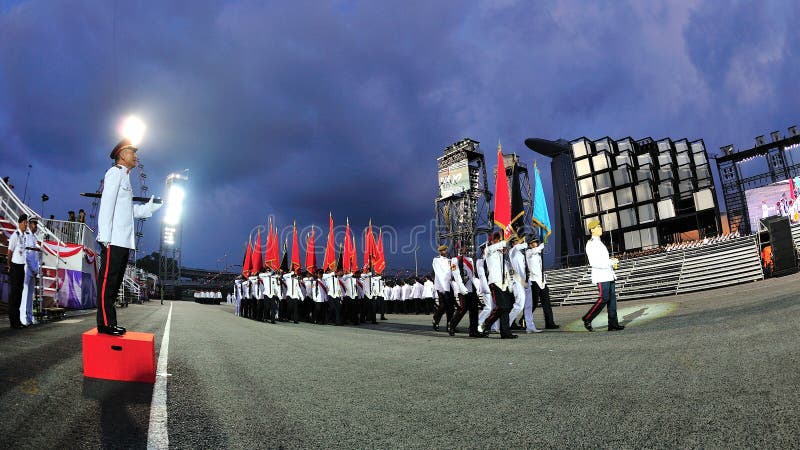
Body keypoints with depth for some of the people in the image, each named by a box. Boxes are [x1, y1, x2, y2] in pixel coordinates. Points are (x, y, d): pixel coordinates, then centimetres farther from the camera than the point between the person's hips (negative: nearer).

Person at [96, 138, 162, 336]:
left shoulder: (124, 176, 25)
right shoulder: (115, 172, -3)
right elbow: (107, 205, -12)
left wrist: (150, 206, 14)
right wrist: (105, 236, -18)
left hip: (124, 241, 10)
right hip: (113, 240, -9)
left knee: (115, 282, 10)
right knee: (108, 281, -8)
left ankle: (109, 322, 15)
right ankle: (105, 323, -7)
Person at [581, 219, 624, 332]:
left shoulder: (599, 243, 21)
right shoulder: (591, 244, -11)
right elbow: (593, 262, -21)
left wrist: (612, 262, 11)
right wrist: (611, 262, -17)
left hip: (608, 275, 9)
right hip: (601, 276, -9)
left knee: (612, 298, 5)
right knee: (604, 298, -11)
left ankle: (613, 324, 7)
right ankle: (587, 319, 0)